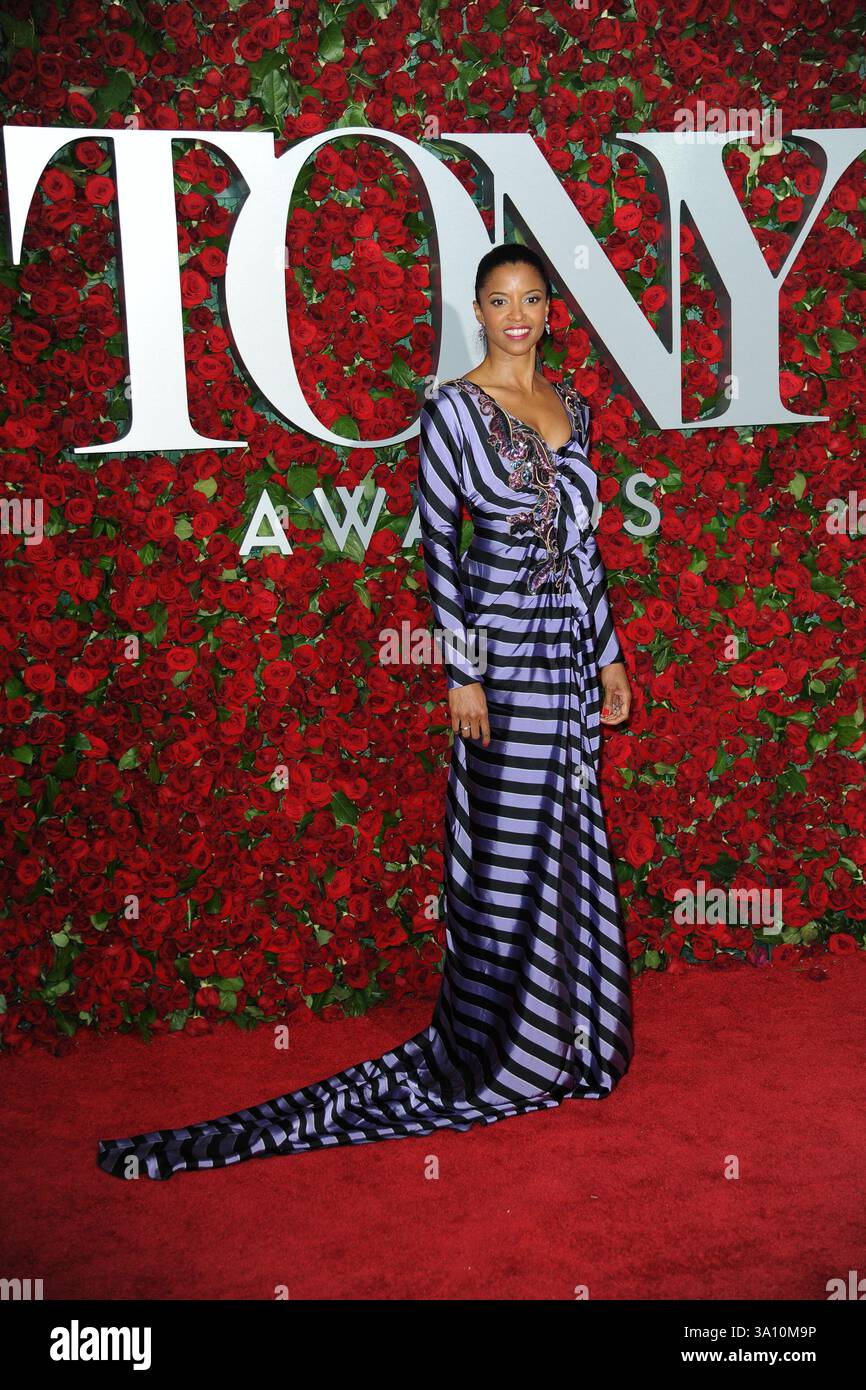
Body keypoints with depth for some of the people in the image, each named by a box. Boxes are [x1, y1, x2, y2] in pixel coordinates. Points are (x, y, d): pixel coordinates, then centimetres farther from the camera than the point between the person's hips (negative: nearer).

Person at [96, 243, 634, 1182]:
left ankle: (569, 1031, 30)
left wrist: (609, 655, 13)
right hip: (502, 648, -6)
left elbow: (583, 540, 15)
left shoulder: (571, 405, 12)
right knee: (505, 846, 1)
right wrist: (463, 672, -14)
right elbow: (436, 542, -9)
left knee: (569, 842, 13)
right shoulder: (453, 409, -7)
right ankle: (497, 1048, 18)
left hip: (571, 647, 6)